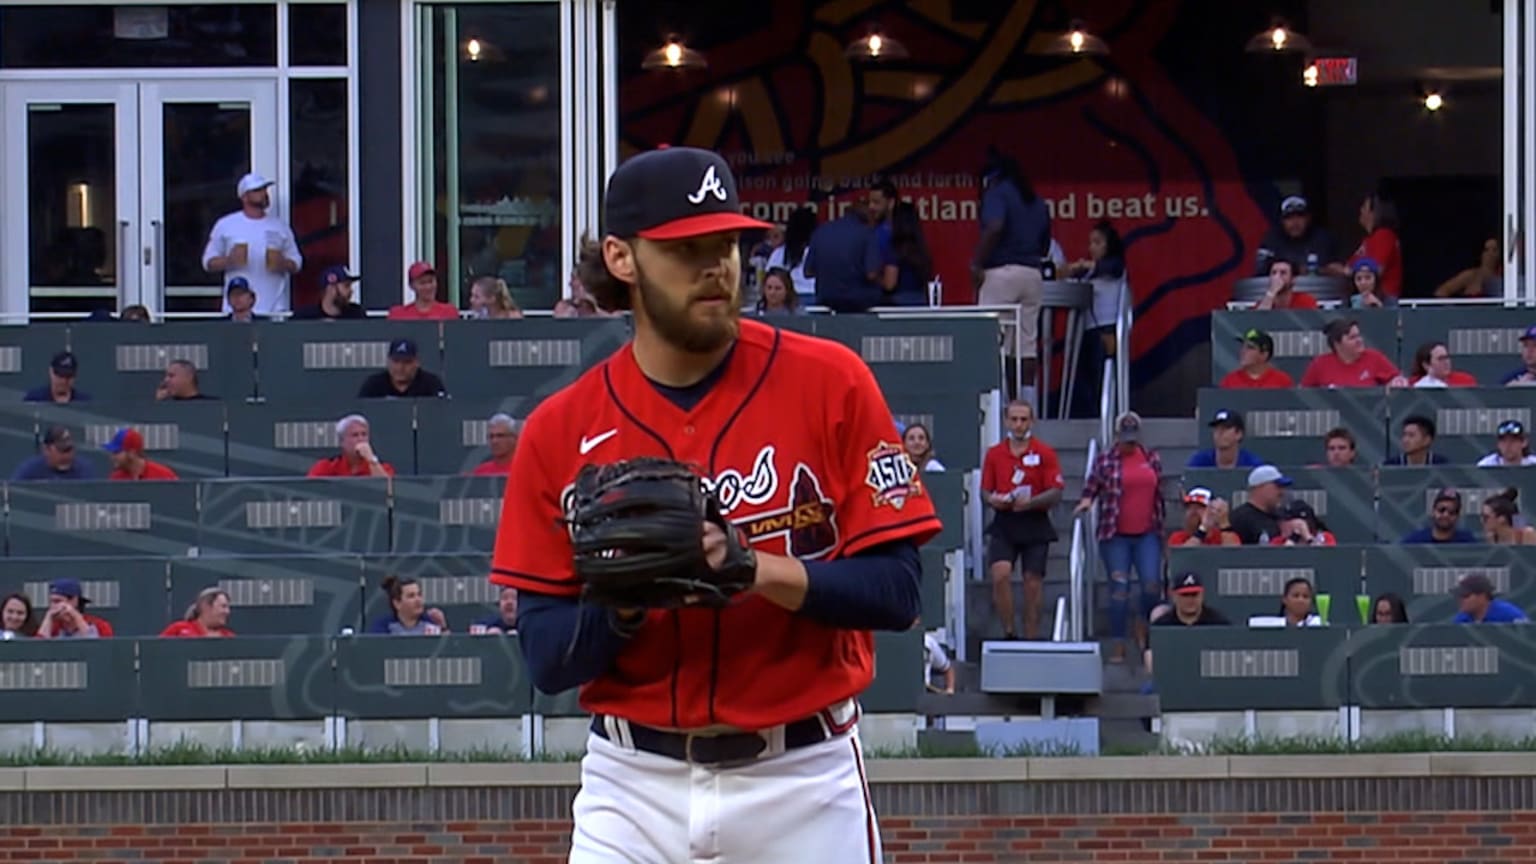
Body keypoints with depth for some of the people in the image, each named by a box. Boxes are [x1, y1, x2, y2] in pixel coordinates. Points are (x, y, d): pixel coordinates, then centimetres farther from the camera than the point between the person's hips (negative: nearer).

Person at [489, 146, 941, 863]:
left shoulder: (831, 384, -3)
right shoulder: (561, 431, 2)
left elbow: (896, 591, -7)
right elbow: (545, 658, 0)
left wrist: (758, 570, -23)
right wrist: (622, 604, -21)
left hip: (801, 785, -1)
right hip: (635, 789, 1)